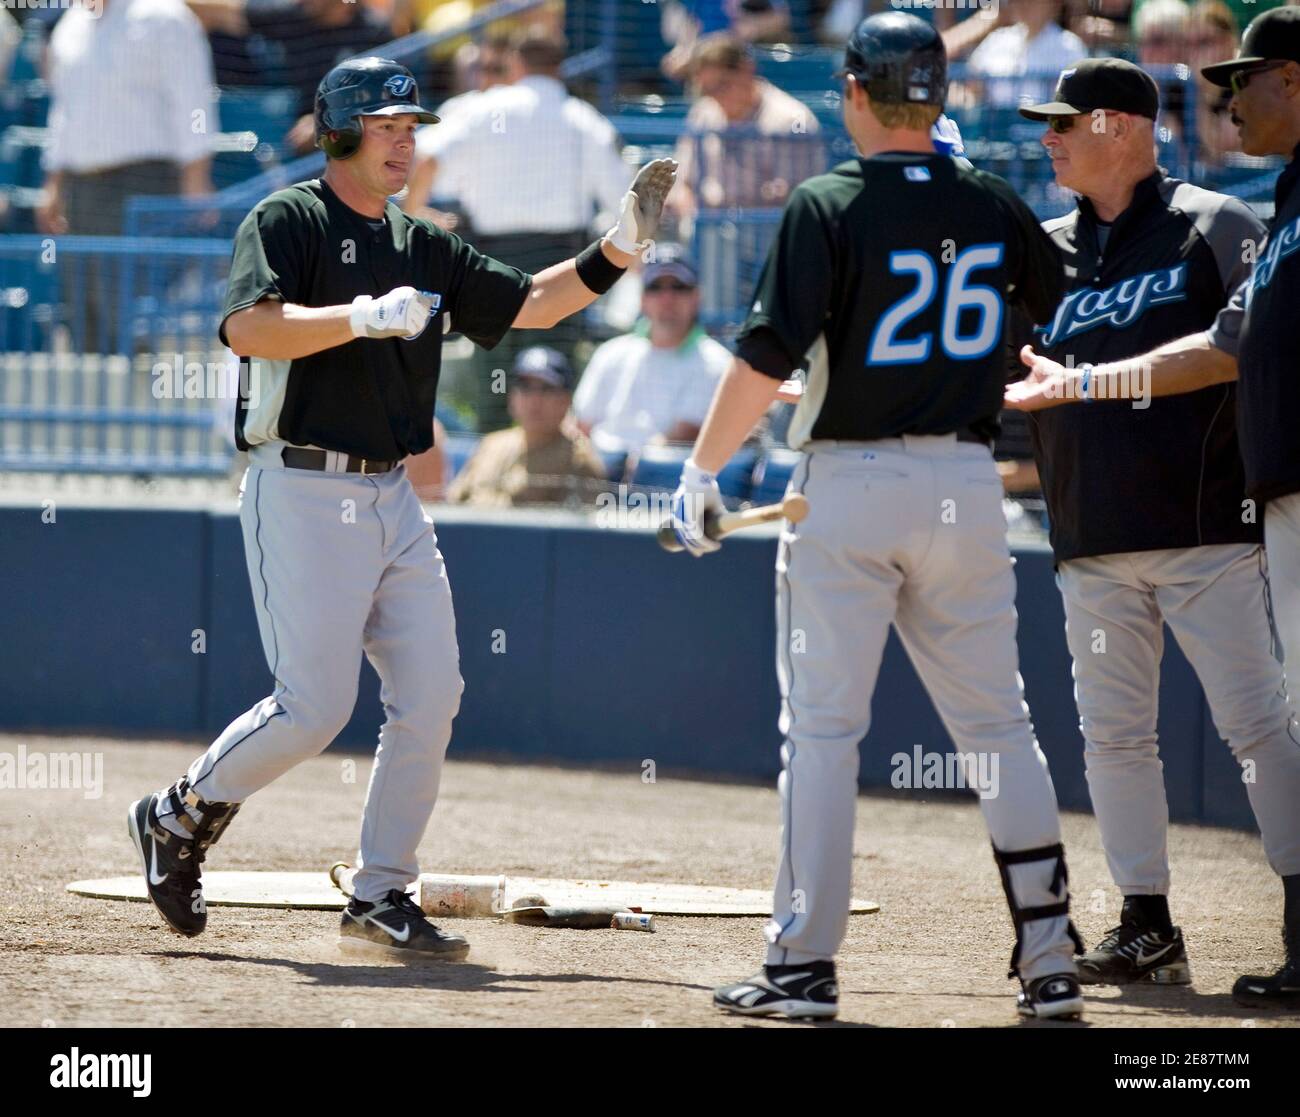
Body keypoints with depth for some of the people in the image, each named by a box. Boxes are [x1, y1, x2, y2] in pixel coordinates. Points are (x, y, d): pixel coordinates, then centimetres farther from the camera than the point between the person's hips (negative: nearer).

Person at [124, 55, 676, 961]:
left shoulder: (422, 246, 16)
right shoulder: (288, 221, -5)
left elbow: (531, 305, 18)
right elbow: (248, 327, -21)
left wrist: (616, 253, 4)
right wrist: (366, 316, -28)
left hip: (393, 501, 7)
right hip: (304, 492, -7)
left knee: (430, 698, 0)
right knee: (315, 707, -9)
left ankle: (381, 900, 8)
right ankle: (181, 817, 14)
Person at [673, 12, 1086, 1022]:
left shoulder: (828, 209, -10)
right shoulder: (996, 210, 4)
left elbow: (767, 359, -15)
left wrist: (702, 468, -4)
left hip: (849, 484, -4)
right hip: (967, 480, 4)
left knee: (823, 725, 1)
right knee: (997, 722, 9)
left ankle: (805, 965, 0)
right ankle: (1049, 962, 5)